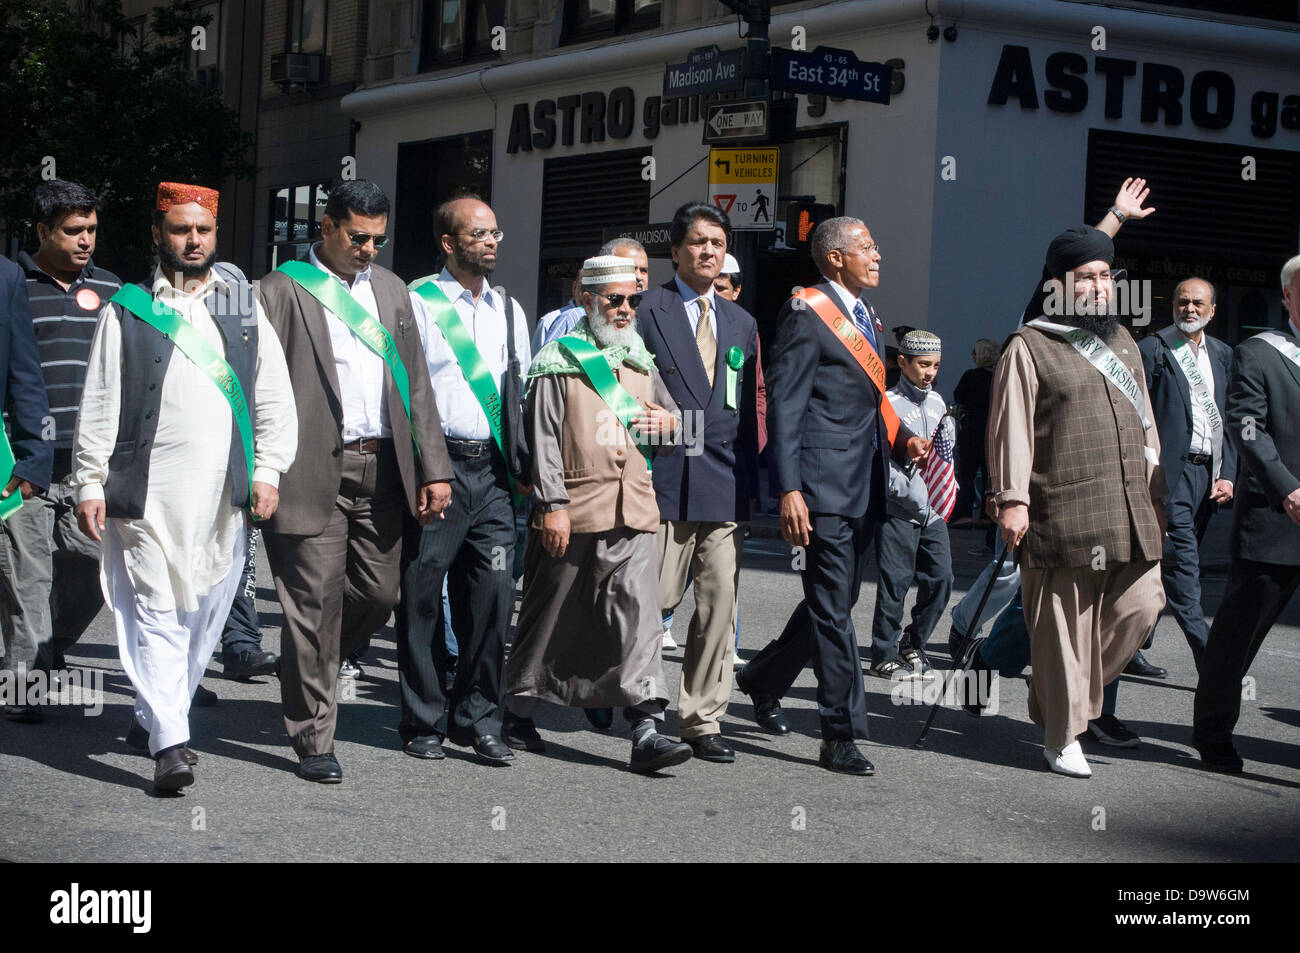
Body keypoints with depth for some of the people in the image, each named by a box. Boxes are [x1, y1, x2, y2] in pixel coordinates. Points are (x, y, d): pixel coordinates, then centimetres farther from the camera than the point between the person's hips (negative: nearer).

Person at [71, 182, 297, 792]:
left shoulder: (244, 307, 14)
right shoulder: (127, 312, 7)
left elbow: (274, 397, 12)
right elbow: (99, 406, 5)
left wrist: (267, 471, 2)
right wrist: (90, 484, -1)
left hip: (221, 492, 3)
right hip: (147, 491, -3)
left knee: (204, 615, 8)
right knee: (155, 615, -8)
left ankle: (153, 717, 25)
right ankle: (169, 745, -11)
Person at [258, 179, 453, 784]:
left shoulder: (391, 289, 16)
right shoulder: (283, 291, -1)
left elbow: (416, 384, 15)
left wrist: (433, 468, 9)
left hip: (382, 468, 5)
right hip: (315, 472, -5)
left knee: (379, 593, 7)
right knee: (316, 603, -3)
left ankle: (307, 675, 34)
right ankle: (313, 740, 7)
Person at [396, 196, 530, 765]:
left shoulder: (509, 309, 16)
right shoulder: (417, 302, -2)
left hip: (493, 469, 5)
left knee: (493, 595, 1)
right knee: (423, 596, 1)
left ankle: (477, 718, 12)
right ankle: (423, 722, 12)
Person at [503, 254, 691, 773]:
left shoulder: (643, 361, 18)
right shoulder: (559, 360, 1)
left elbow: (669, 416, 30)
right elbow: (543, 438, -5)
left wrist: (669, 423, 5)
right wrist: (552, 505, -12)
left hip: (635, 509, 4)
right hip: (573, 508, -4)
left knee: (638, 612, -8)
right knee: (550, 613, 8)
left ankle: (647, 728, -13)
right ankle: (520, 709, 25)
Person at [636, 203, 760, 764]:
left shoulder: (741, 323, 17)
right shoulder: (647, 311, 1)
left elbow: (747, 411, 18)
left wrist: (751, 482, 11)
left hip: (726, 485, 5)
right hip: (665, 479, -5)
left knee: (720, 605, 3)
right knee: (655, 597, -5)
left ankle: (701, 720, 10)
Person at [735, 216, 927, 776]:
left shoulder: (864, 316, 19)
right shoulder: (807, 314, -9)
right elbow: (784, 406, -14)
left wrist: (902, 440, 6)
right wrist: (789, 490, -20)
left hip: (864, 487, 9)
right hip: (824, 483, -9)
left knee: (835, 600, 16)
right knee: (833, 608, -6)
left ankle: (764, 681, 35)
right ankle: (841, 735, -2)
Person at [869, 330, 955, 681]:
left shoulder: (937, 402, 13)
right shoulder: (889, 402, -8)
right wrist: (913, 495, -19)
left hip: (934, 511, 6)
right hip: (898, 511, -6)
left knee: (941, 578, 5)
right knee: (895, 583, -2)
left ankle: (911, 643, 23)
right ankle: (885, 656, 11)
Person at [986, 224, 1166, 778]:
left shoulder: (1123, 343, 19)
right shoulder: (1030, 347, -2)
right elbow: (1010, 426, -7)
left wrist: (1156, 497, 21)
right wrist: (1012, 498, -14)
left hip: (1131, 514, 7)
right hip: (1063, 514, -6)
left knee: (1140, 607, 1)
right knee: (1063, 627, -2)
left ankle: (1059, 696, 20)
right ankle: (1062, 736, 10)